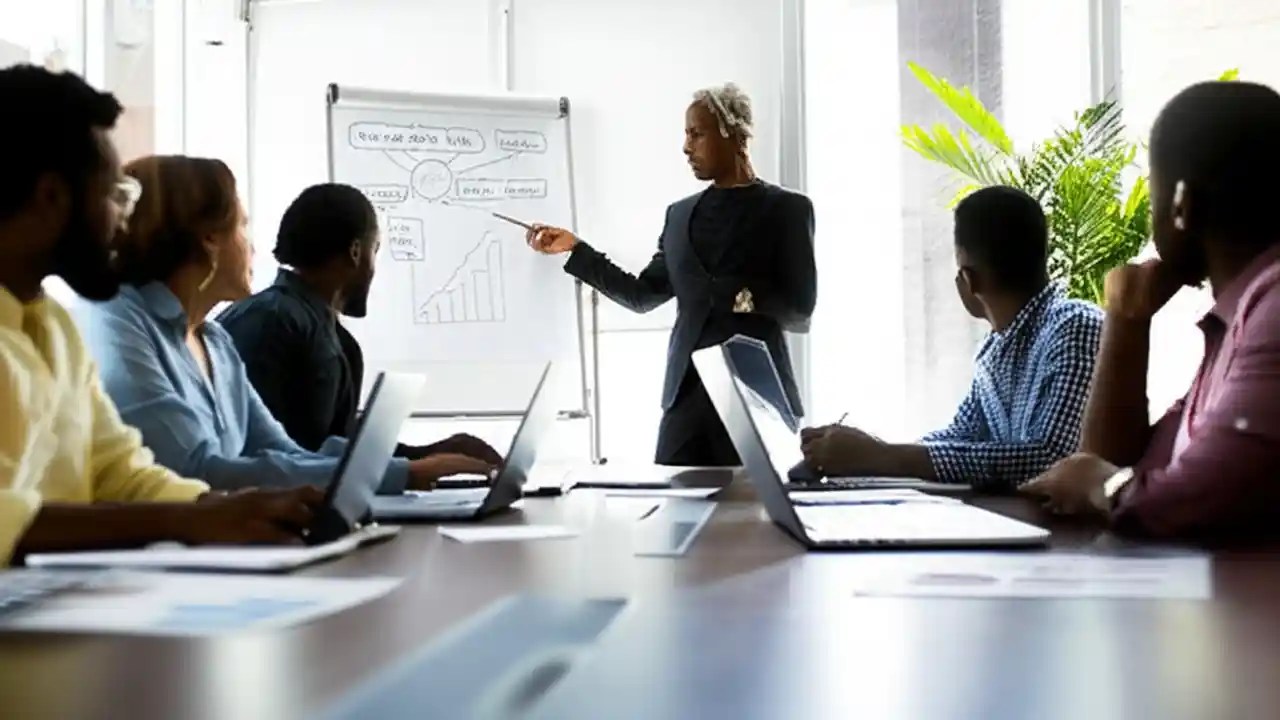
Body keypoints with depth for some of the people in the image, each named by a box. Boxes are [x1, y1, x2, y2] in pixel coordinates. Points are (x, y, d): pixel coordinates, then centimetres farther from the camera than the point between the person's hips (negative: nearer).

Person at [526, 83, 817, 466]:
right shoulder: (681, 214, 15)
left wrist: (748, 299, -17)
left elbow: (801, 313, -2)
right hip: (687, 394, 4)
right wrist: (575, 249, 14)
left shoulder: (787, 208, 1)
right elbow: (643, 295, 17)